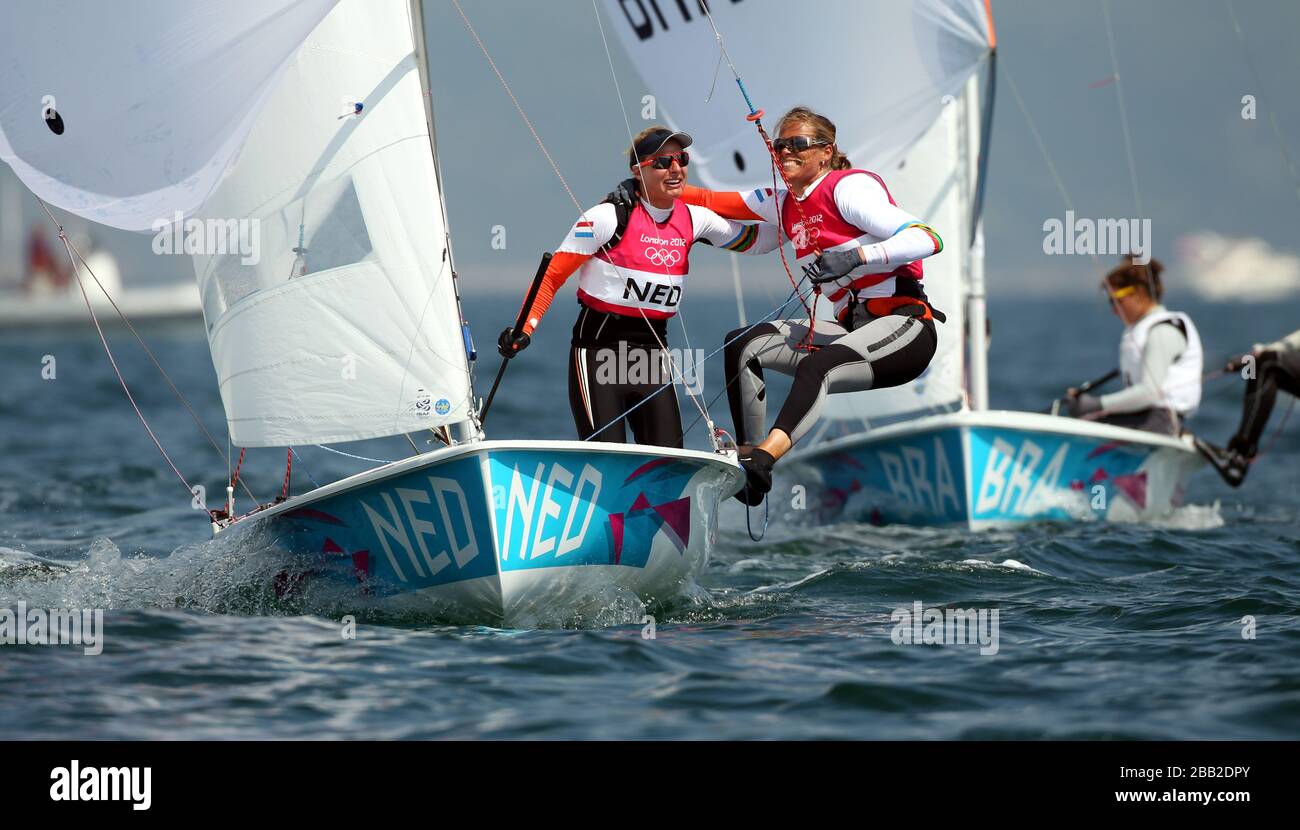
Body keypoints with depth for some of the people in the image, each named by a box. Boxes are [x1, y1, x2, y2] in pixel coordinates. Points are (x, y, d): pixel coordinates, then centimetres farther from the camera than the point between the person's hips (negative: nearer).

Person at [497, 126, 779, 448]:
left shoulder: (694, 219, 6)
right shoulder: (609, 217, -11)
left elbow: (754, 240, 19)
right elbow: (552, 276, -9)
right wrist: (525, 328, -20)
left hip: (653, 351, 5)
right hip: (598, 350, -5)